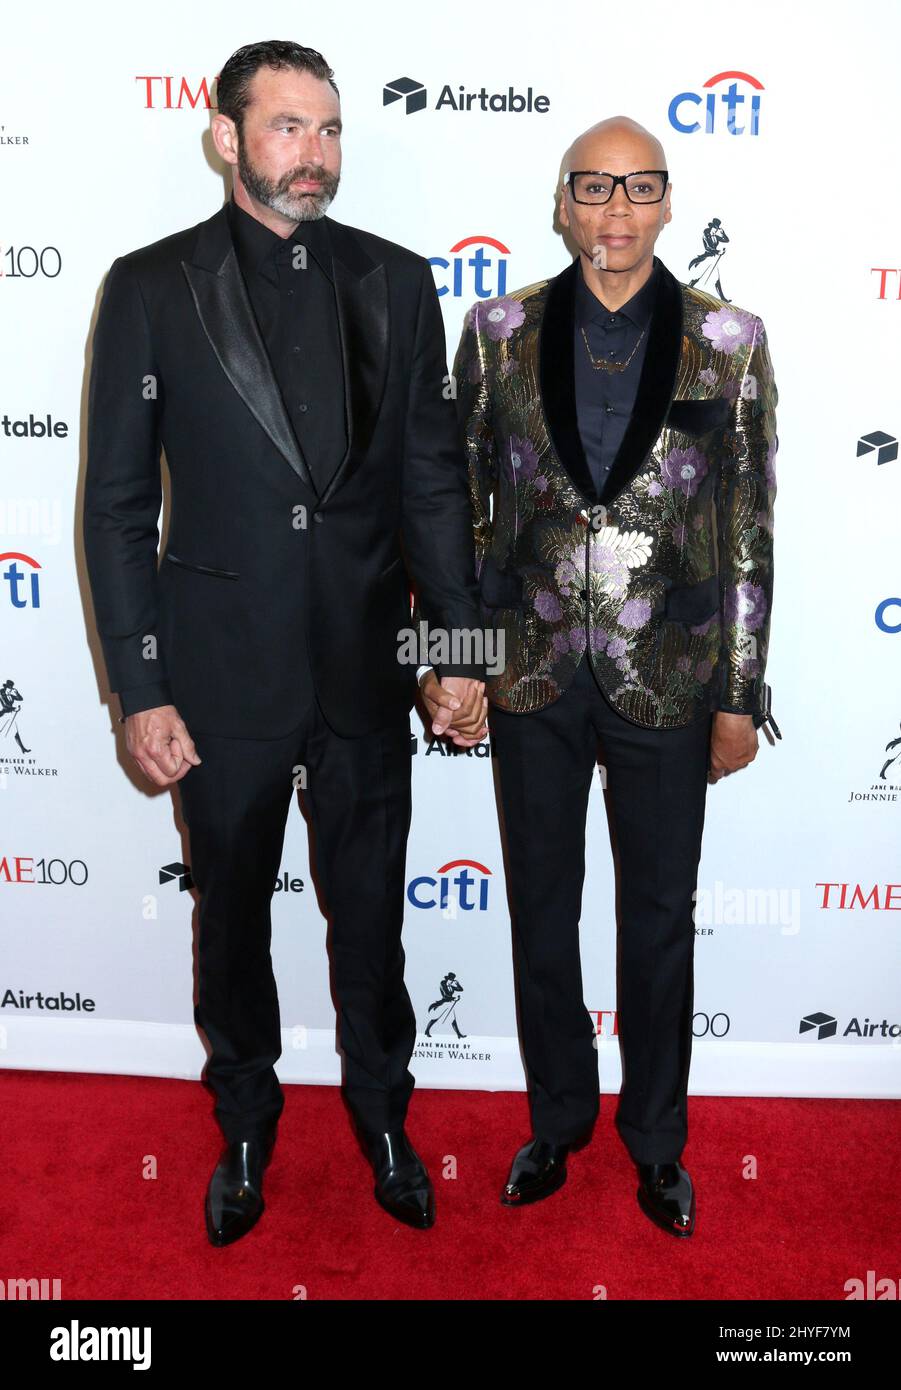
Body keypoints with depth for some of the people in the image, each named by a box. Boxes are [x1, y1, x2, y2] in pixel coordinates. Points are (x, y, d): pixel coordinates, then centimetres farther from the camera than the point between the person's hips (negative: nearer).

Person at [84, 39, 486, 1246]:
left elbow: (434, 480, 4)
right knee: (233, 918, 17)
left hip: (369, 673, 2)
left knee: (371, 916, 16)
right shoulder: (153, 287, -3)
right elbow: (118, 504, -3)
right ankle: (246, 1128, 41)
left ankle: (382, 1114, 41)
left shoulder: (395, 282, 3)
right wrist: (140, 690, -7)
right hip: (225, 678, -1)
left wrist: (461, 650, 0)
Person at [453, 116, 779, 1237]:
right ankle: (557, 1119, 38)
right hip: (532, 674, 1)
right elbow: (463, 500, 5)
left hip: (667, 680, -1)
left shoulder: (728, 341, -3)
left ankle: (656, 1140, 36)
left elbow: (750, 531, -1)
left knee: (661, 920, 13)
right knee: (541, 909, 15)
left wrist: (740, 696, -2)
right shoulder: (500, 331, 0)